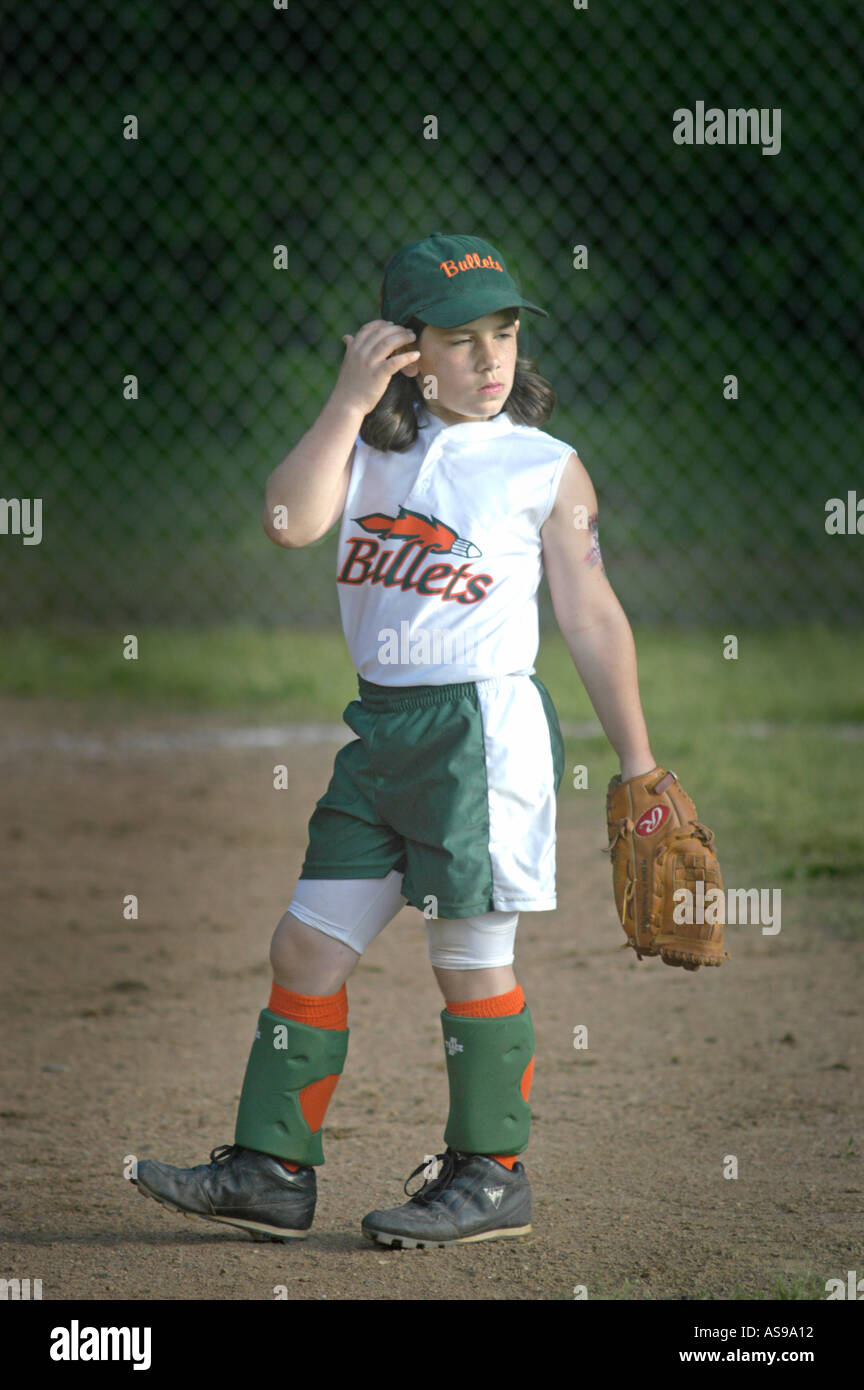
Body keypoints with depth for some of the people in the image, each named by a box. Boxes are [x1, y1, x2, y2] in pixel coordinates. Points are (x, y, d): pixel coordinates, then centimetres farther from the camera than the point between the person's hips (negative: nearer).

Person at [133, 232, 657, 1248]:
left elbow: (592, 620, -1)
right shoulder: (371, 444, 8)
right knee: (307, 947, 5)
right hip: (380, 728, 5)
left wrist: (640, 770, -2)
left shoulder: (546, 469, -2)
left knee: (470, 963, 0)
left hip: (486, 727, -5)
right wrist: (350, 401, -11)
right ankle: (272, 1172, 13)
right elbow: (290, 520, -10)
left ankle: (490, 1176, 13)